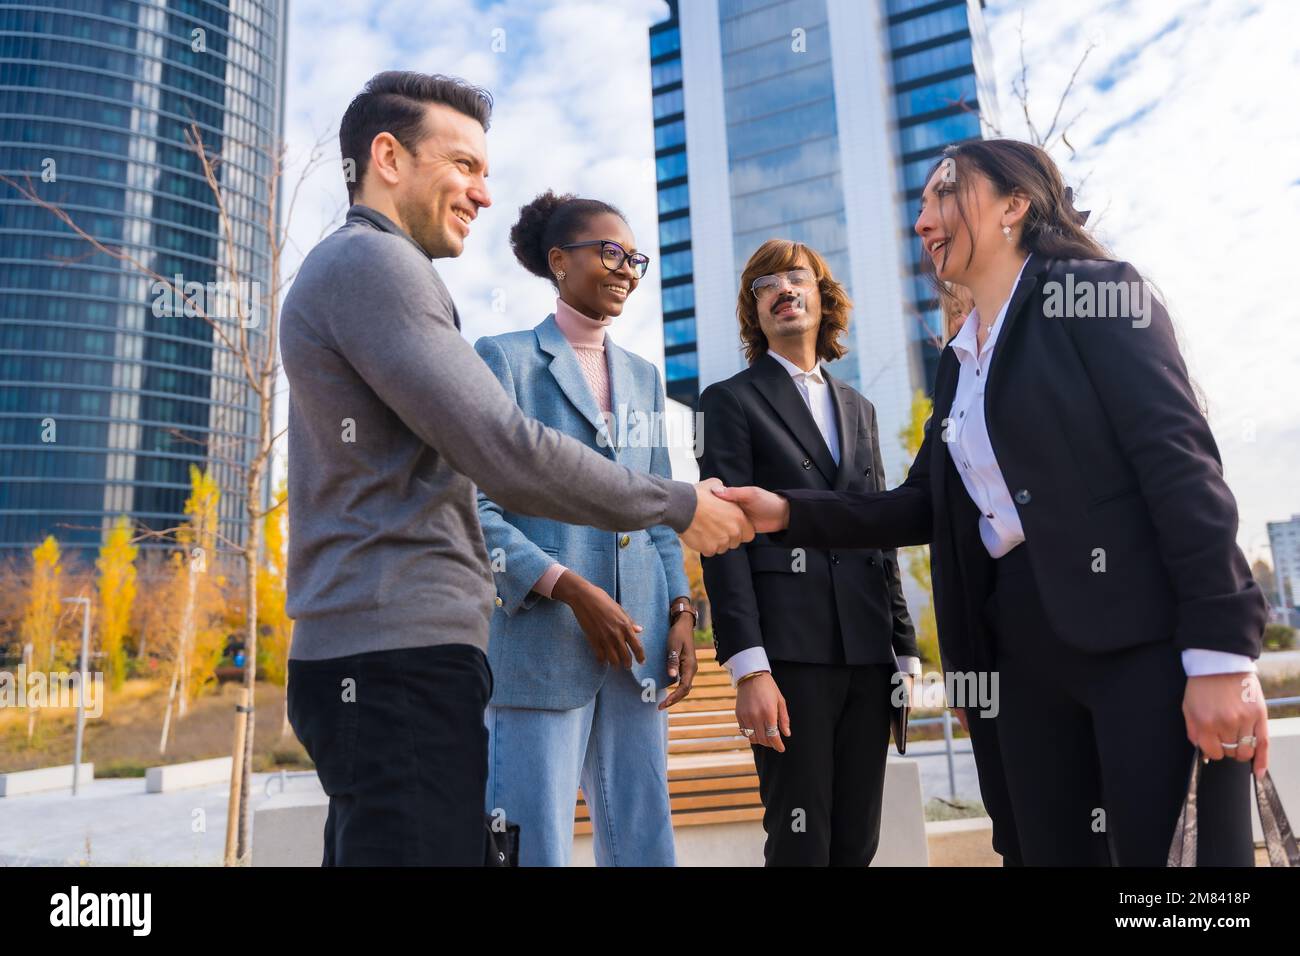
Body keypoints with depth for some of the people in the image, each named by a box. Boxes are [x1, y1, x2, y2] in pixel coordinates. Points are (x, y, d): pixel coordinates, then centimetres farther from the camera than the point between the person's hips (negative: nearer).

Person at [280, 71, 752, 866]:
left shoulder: (348, 270, 23)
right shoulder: (372, 261, -10)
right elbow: (507, 453, -19)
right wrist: (679, 505, -8)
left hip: (380, 654, 10)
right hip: (400, 658, -10)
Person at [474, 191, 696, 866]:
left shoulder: (643, 376, 18)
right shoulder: (506, 357, 0)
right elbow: (477, 507, -8)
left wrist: (681, 612, 6)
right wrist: (570, 588, -17)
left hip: (637, 644, 6)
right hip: (541, 639, -5)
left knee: (645, 846, 10)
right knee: (534, 845, 0)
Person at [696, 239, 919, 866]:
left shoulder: (858, 408, 21)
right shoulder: (731, 401, 3)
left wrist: (906, 650, 13)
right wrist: (748, 668, -16)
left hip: (869, 651, 5)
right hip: (789, 650, -5)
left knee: (858, 841, 9)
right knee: (800, 843, -1)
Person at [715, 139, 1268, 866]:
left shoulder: (1094, 292, -3)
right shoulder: (958, 362, 17)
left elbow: (1182, 463, -11)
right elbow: (925, 506, 16)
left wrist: (1221, 653, -18)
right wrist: (790, 514, 4)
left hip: (1142, 630, -6)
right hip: (1024, 644, 7)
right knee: (1054, 852, 11)